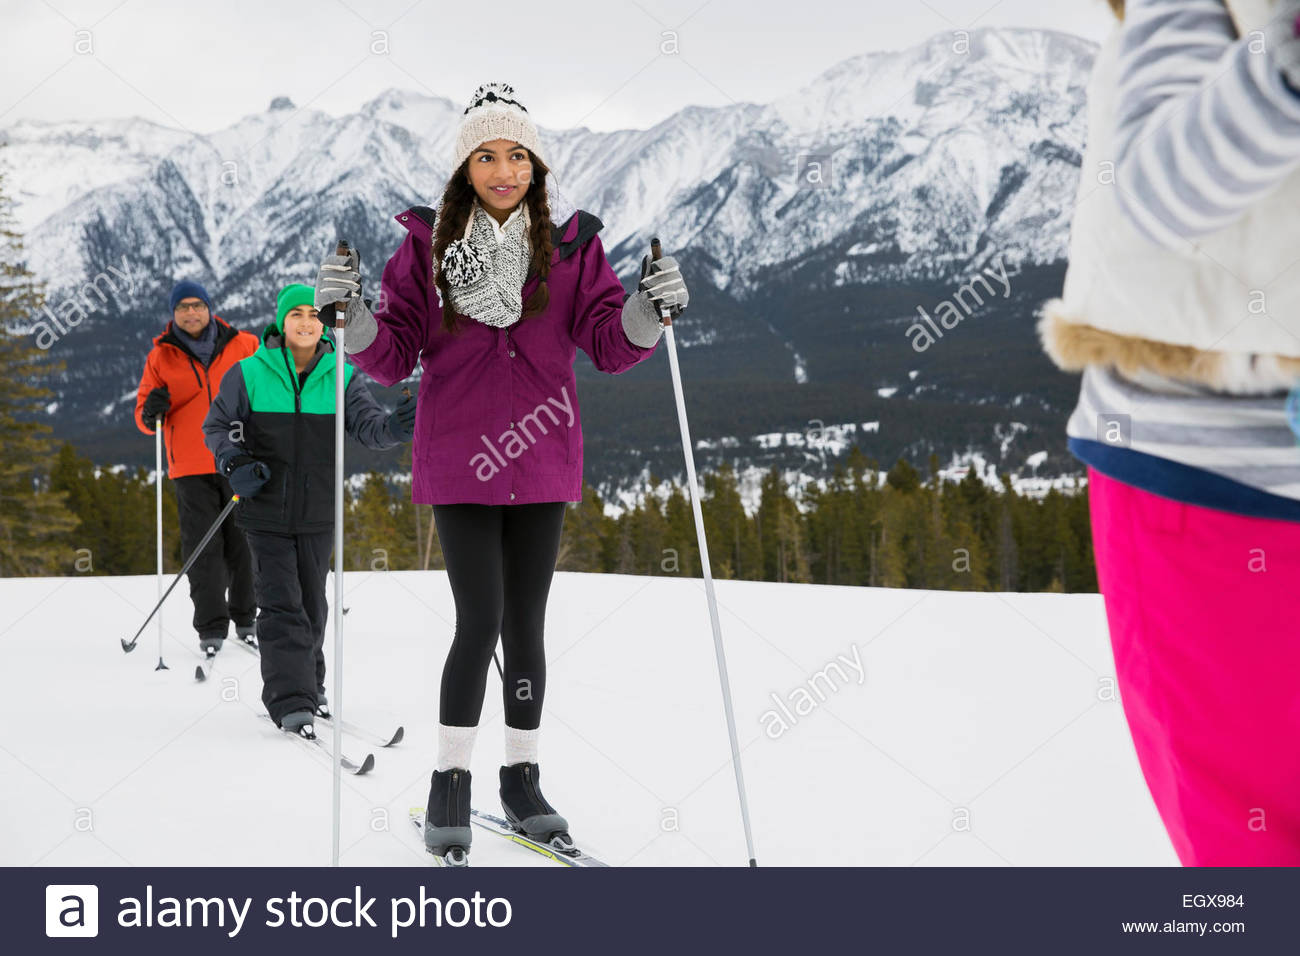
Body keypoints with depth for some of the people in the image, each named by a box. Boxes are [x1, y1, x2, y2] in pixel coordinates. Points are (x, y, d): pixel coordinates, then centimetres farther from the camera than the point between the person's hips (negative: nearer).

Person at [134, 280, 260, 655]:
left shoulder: (242, 346, 6)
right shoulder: (161, 356, 7)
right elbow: (144, 416, 9)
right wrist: (150, 413, -12)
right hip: (191, 469, 0)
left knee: (243, 543, 4)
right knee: (203, 548, -2)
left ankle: (246, 618, 18)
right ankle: (211, 627, 3)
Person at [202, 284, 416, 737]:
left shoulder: (340, 377, 1)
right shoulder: (249, 374, -4)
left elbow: (367, 424, -10)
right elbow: (217, 426, 4)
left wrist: (394, 426, -33)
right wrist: (234, 464, -15)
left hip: (317, 512, 3)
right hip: (266, 511, -2)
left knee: (312, 603, 14)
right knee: (281, 605, -7)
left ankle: (310, 684, 33)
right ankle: (290, 702, -4)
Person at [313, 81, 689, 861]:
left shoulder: (571, 245, 3)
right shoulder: (426, 246, 0)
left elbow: (610, 344, -3)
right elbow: (394, 358, -1)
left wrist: (650, 307, -21)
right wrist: (351, 314, -19)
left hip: (541, 460, 2)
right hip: (458, 460, -2)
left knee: (526, 625, 8)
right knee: (479, 621, -7)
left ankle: (523, 778, 23)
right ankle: (451, 783, 10)